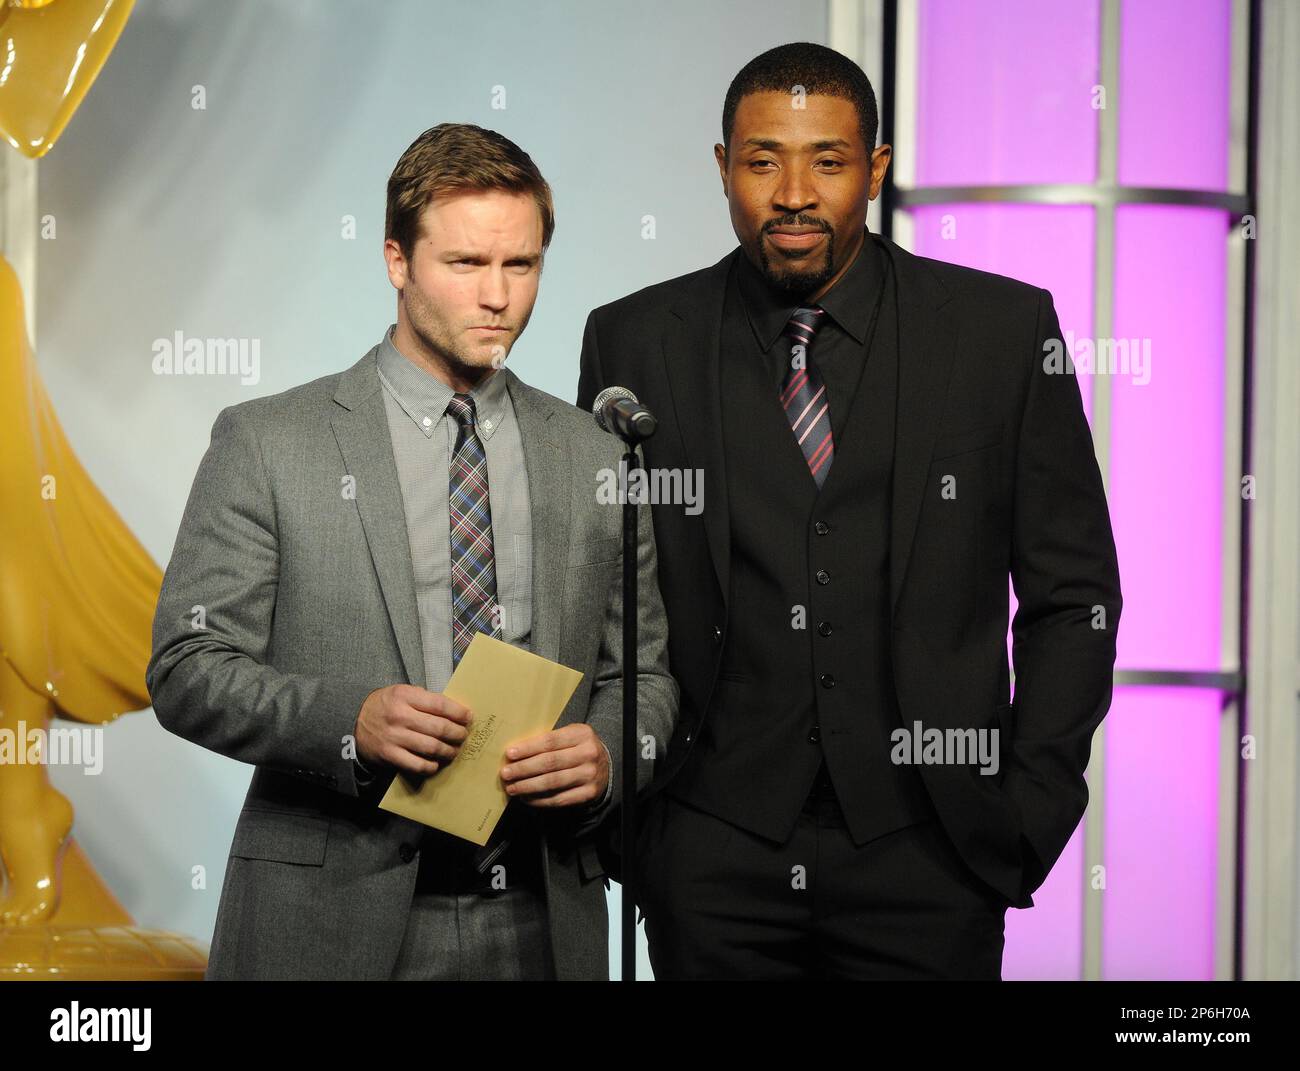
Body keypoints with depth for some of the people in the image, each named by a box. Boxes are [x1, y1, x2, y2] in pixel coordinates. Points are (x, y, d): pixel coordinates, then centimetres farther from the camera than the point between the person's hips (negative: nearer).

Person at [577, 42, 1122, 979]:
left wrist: (1030, 812, -2)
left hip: (928, 856, 0)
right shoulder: (635, 342, 3)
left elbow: (1072, 594, 4)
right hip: (711, 858, 1)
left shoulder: (1004, 330, 0)